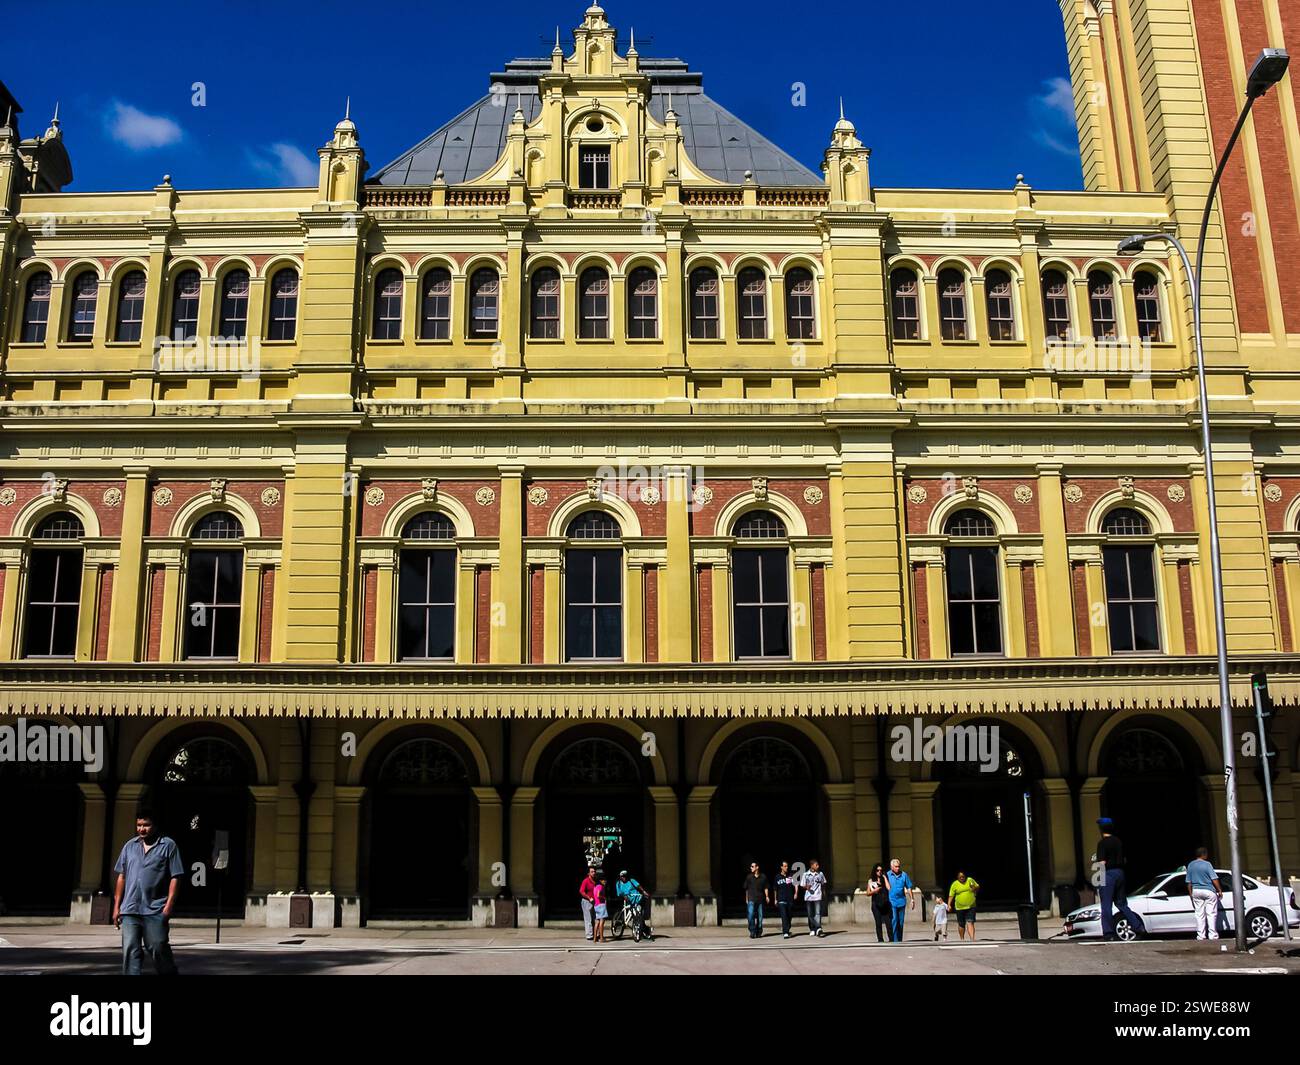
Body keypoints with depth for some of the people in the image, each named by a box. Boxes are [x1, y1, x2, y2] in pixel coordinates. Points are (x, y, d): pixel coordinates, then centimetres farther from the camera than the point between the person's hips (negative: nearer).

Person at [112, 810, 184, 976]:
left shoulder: (168, 845, 1)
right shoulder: (130, 846, 14)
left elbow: (175, 877, -3)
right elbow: (122, 877, 16)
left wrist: (169, 905, -11)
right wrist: (116, 906, 11)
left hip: (155, 910, -4)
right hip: (130, 910, 4)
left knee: (158, 949, -2)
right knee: (130, 951, -1)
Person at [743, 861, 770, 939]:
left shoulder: (763, 877, 4)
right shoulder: (749, 877, 4)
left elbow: (766, 888, 11)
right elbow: (746, 889, 11)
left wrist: (767, 896, -1)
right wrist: (747, 899, 11)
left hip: (760, 899, 1)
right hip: (751, 900, -1)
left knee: (760, 917, 5)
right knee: (751, 915, -13)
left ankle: (759, 933, 17)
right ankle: (752, 932, -5)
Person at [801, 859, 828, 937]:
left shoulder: (820, 874, 5)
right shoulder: (806, 874, 1)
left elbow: (823, 884, 17)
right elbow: (803, 886, 4)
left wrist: (823, 891, 4)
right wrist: (807, 887, -16)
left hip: (817, 896, 0)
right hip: (809, 896, 0)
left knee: (818, 913, -13)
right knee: (810, 914, 7)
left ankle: (818, 929, -21)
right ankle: (812, 929, 19)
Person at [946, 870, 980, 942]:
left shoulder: (970, 880, 2)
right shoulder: (954, 884, -3)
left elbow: (977, 887, 15)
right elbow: (951, 895, -2)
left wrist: (975, 888, -8)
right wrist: (949, 905, -13)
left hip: (971, 907, 0)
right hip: (960, 908, 0)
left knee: (970, 923, -13)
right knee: (961, 925, 9)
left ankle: (972, 939, -20)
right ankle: (962, 939, 26)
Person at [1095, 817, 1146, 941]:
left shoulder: (1102, 843, -12)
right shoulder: (1118, 841, 10)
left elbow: (1102, 862, -17)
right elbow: (1123, 859, 15)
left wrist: (1095, 859, 2)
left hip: (1108, 874, -7)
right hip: (1120, 872, 7)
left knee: (1106, 905, -1)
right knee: (1121, 903, 18)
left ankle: (1108, 933, -1)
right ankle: (1138, 927, 11)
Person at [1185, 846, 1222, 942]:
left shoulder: (1190, 865, 5)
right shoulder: (1207, 864, -11)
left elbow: (1189, 883, 9)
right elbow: (1214, 879, -13)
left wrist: (1191, 894, 16)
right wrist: (1220, 891, -4)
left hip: (1196, 891, 5)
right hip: (1209, 891, -5)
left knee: (1199, 914, 8)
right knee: (1211, 913, 1)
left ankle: (1201, 935, 6)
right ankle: (1212, 935, -1)